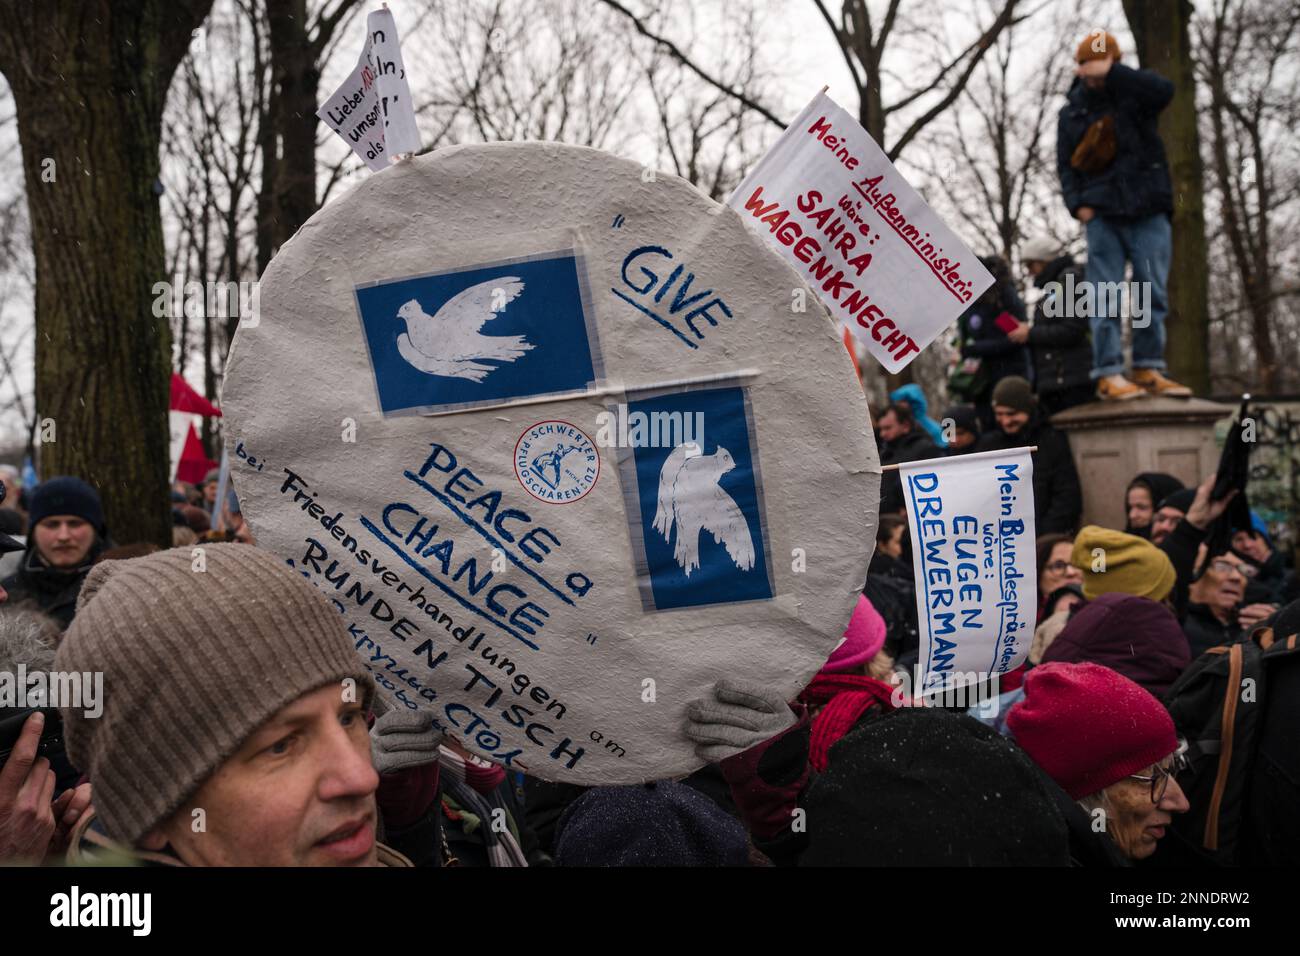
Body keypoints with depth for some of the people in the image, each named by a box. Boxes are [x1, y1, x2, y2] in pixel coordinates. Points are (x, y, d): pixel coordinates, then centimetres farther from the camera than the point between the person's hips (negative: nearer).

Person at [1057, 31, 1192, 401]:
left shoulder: (1134, 93, 7)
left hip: (1148, 213, 0)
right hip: (1102, 215, 0)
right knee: (1105, 297, -7)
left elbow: (1164, 91, -16)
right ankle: (1108, 374, -10)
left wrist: (1110, 73, -18)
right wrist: (1077, 203, -6)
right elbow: (1066, 164, 9)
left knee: (1153, 294, 0)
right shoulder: (1071, 112, 12)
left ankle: (1148, 370, 6)